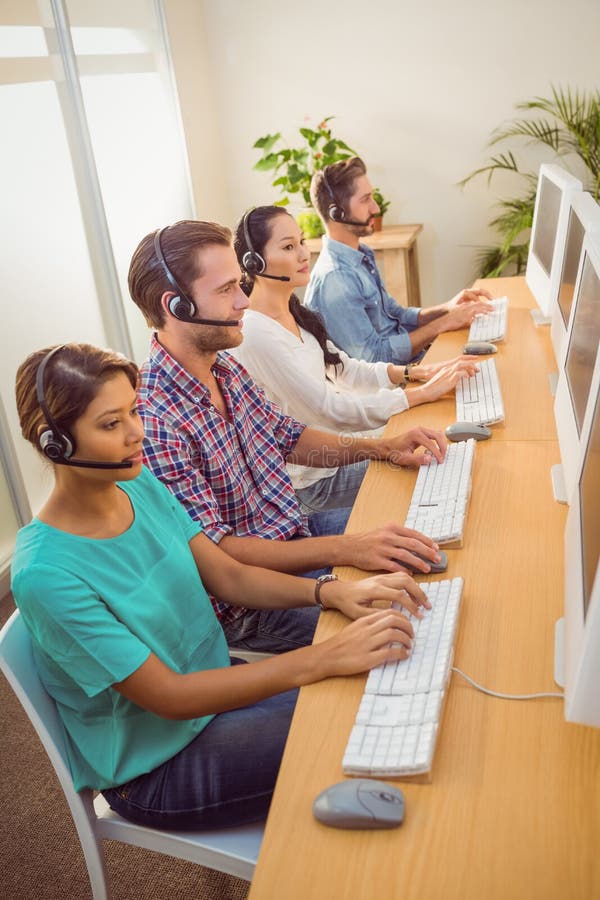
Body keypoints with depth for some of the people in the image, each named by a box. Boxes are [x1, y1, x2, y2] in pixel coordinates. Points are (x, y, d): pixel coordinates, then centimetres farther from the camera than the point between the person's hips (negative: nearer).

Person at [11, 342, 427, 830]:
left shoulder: (141, 487, -7)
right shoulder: (47, 575, -28)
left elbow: (230, 576, -3)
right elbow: (169, 696, -26)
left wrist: (333, 592, -20)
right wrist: (322, 658, -33)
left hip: (214, 681, 6)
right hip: (154, 768, -6)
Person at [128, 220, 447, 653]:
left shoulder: (225, 366, 0)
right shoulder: (151, 421, -28)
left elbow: (288, 437, 12)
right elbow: (210, 552, -27)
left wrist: (382, 447, -2)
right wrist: (342, 549, -34)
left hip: (294, 530, 9)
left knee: (427, 536, 12)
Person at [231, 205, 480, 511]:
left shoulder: (292, 312, 3)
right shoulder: (255, 335, -26)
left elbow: (341, 369, 8)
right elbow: (328, 410, -26)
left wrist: (414, 373, -5)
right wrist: (422, 394, -21)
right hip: (309, 482, -8)